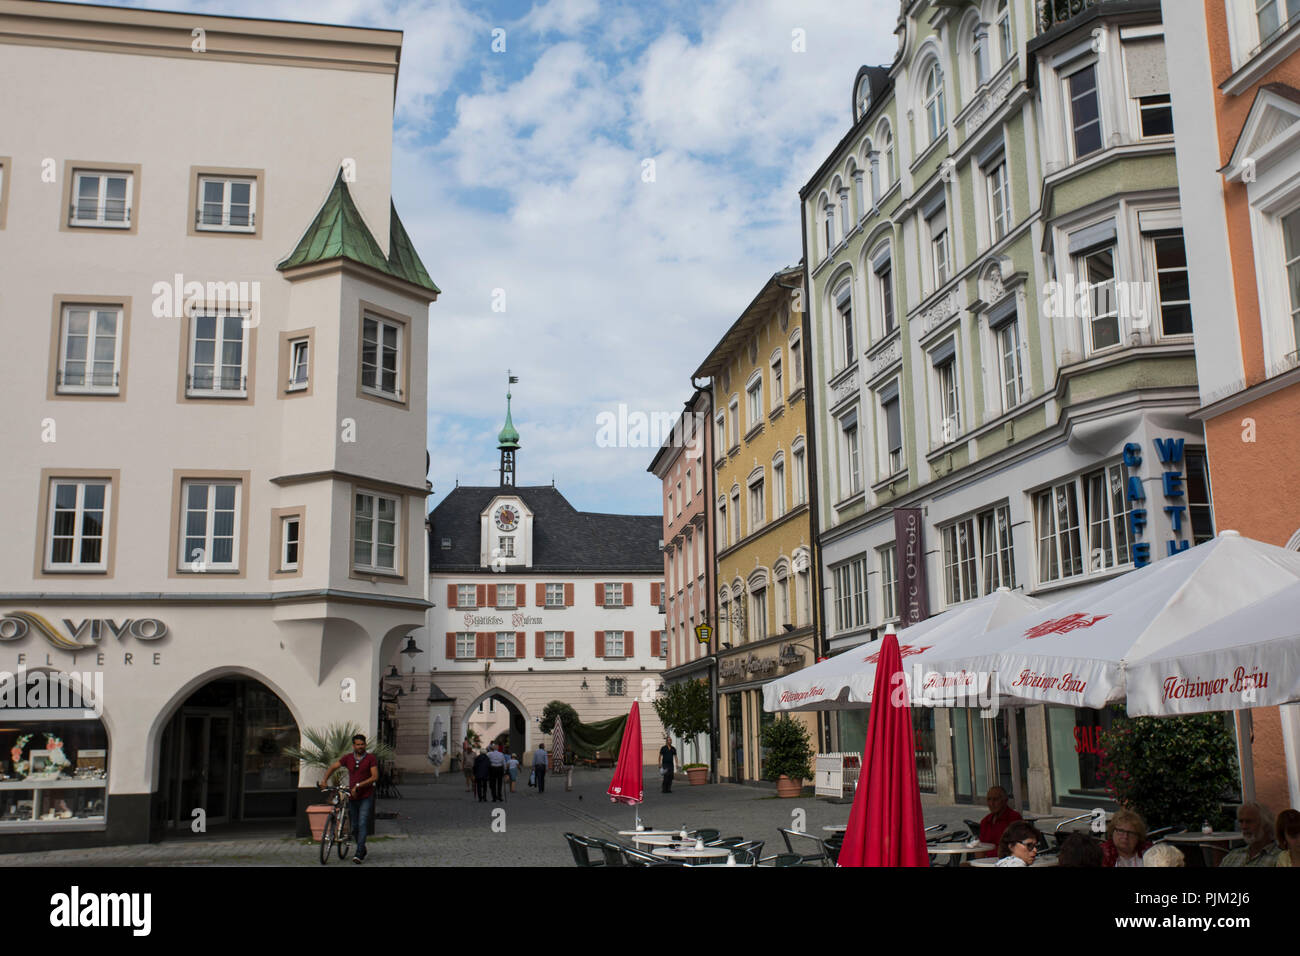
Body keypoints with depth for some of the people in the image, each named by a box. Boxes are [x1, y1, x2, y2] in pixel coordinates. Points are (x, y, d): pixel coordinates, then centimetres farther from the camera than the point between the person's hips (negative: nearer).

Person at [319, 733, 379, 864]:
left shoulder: (370, 758, -6)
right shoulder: (348, 758, 5)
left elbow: (375, 776, -13)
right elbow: (333, 767, 9)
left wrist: (358, 785, -19)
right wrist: (324, 780, -7)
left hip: (366, 798, -4)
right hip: (352, 797, 4)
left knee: (362, 825, -12)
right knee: (354, 827, 10)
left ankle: (359, 855, -14)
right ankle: (363, 850, 29)